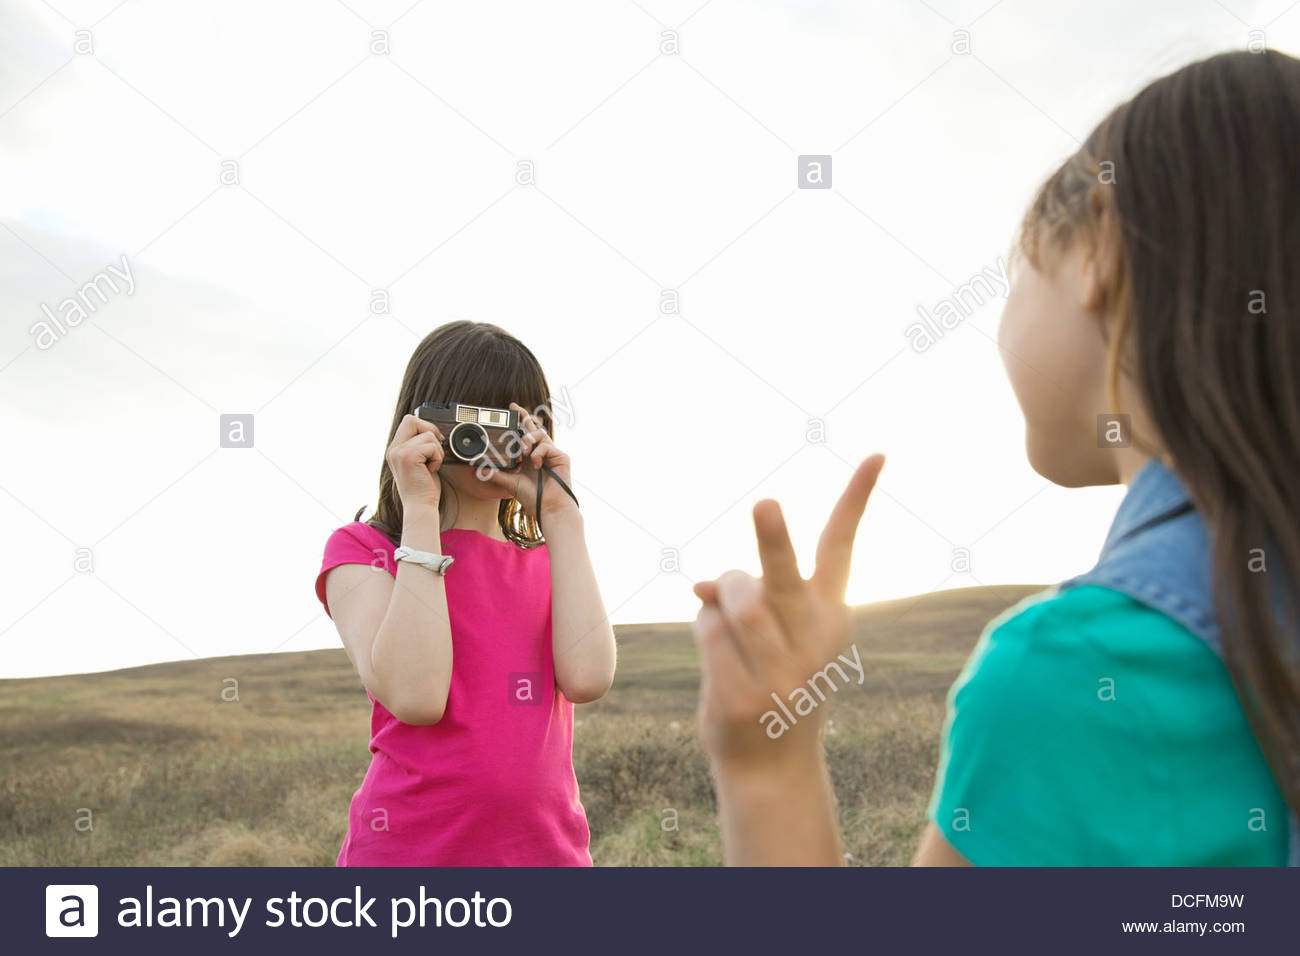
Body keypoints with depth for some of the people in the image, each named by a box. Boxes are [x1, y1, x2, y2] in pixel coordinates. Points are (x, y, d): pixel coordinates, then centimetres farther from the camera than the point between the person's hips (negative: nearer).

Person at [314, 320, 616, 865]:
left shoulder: (547, 559, 12)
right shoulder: (362, 550, 1)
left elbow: (587, 677, -9)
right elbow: (415, 695, -17)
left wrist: (560, 512, -5)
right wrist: (420, 510, -13)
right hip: (410, 848, -3)